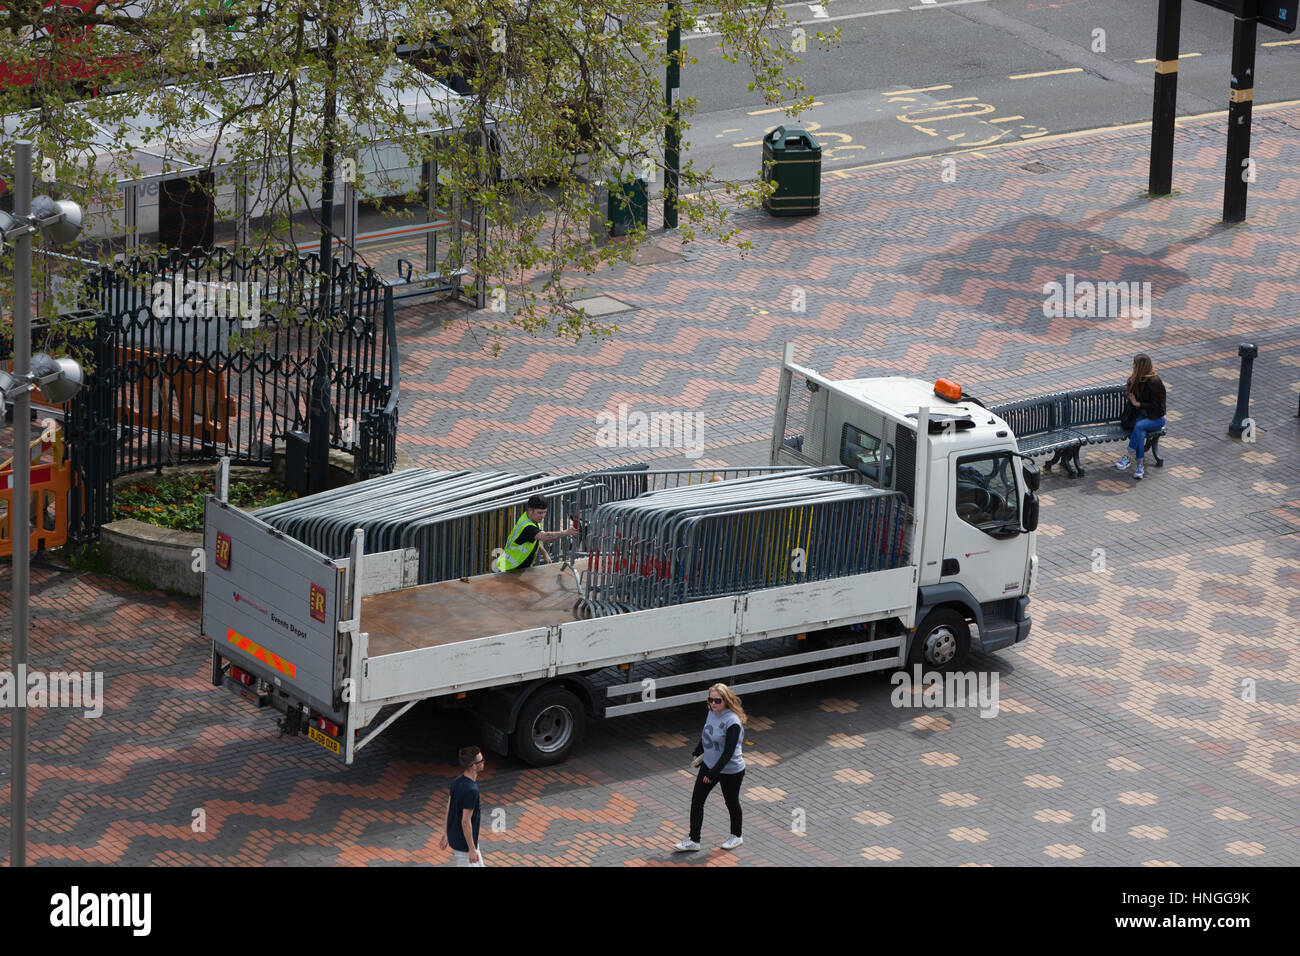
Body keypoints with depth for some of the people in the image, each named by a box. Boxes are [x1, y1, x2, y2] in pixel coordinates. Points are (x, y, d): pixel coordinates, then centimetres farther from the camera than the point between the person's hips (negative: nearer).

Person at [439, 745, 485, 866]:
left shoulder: (457, 782, -1)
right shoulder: (471, 791, -28)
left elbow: (448, 810, 9)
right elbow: (465, 821, -26)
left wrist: (445, 835, 19)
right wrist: (472, 850, -19)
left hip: (454, 837, 9)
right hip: (464, 842, -9)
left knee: (478, 865, 22)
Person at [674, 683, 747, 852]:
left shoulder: (733, 723, -28)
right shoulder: (712, 713, -4)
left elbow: (728, 752, -28)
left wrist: (713, 773, -27)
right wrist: (697, 753, 27)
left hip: (730, 771, -7)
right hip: (708, 765, 7)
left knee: (732, 803, 14)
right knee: (696, 801, 6)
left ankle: (736, 837, 37)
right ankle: (693, 840, 15)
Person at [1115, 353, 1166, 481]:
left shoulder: (1154, 382, -18)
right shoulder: (1136, 379, 6)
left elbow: (1156, 405, -16)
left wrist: (1138, 404, -15)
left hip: (1156, 418, -5)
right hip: (1142, 415, 5)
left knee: (1139, 426, -36)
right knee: (1141, 433, -30)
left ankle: (1128, 457, -29)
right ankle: (1139, 466, -33)